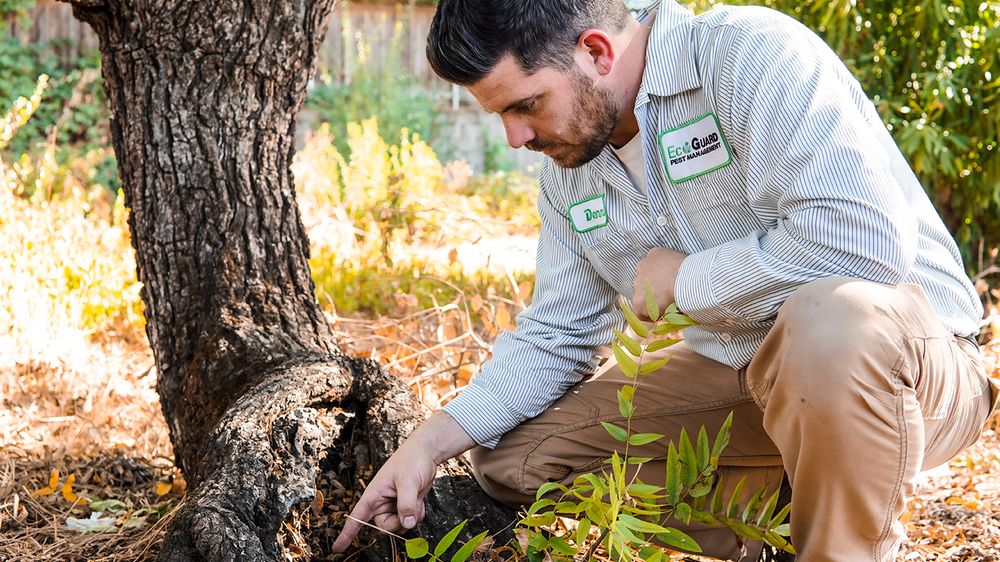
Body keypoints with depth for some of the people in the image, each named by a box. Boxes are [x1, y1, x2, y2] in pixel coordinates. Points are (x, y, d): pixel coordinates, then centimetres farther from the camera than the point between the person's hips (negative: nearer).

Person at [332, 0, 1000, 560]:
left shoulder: (752, 53, -21)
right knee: (514, 452, 0)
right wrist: (435, 440, -4)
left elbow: (864, 240, -33)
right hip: (738, 378, 7)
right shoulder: (567, 166, 4)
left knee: (830, 319, -42)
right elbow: (554, 335, 10)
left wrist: (680, 279, -19)